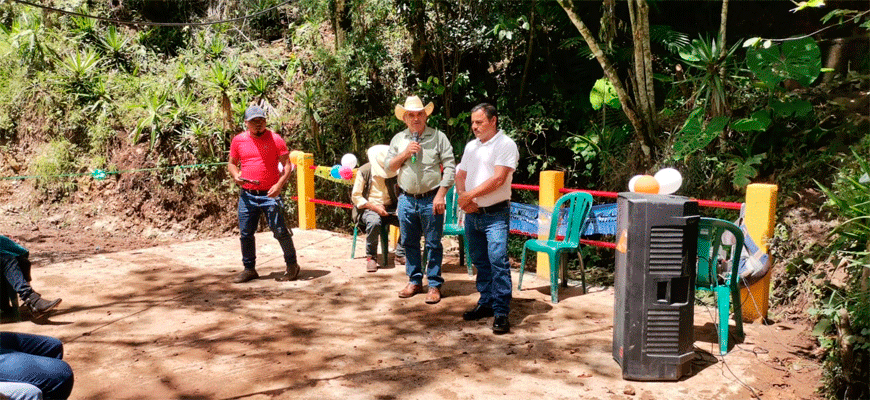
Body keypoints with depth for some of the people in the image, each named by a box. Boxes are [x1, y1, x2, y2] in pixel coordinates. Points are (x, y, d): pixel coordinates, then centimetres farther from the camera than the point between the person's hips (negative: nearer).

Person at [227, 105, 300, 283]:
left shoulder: (275, 139, -3)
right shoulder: (238, 141, 6)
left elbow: (287, 165, -4)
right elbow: (231, 163, 17)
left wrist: (279, 185, -18)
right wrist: (236, 176, -5)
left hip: (270, 194, -3)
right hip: (247, 195, 4)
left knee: (280, 231, -3)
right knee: (245, 234, 8)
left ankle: (292, 265, 12)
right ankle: (249, 269, 23)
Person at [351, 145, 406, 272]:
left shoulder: (394, 171, 2)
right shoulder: (364, 171, -7)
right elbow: (356, 196, -5)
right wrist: (374, 207, -17)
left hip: (390, 208, 3)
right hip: (369, 208, -3)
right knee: (374, 222, -38)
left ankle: (400, 255, -6)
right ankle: (371, 257, -18)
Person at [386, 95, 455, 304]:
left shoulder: (438, 137, -2)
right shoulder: (398, 139, 9)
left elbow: (449, 167, -6)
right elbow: (389, 166, 9)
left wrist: (441, 195, -14)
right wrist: (405, 153, -9)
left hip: (431, 200, -4)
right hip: (407, 199, 4)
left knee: (433, 244, 2)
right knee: (409, 243, 12)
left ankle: (435, 285, 13)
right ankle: (415, 281, 26)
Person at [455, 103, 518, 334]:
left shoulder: (505, 145, -7)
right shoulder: (471, 146, 15)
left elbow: (498, 179, -16)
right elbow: (460, 175, 16)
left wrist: (470, 194, -14)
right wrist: (461, 196, -5)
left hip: (495, 214, -7)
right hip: (472, 214, 7)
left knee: (498, 261, -12)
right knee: (480, 262, 14)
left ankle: (501, 312, -9)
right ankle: (486, 303, 25)